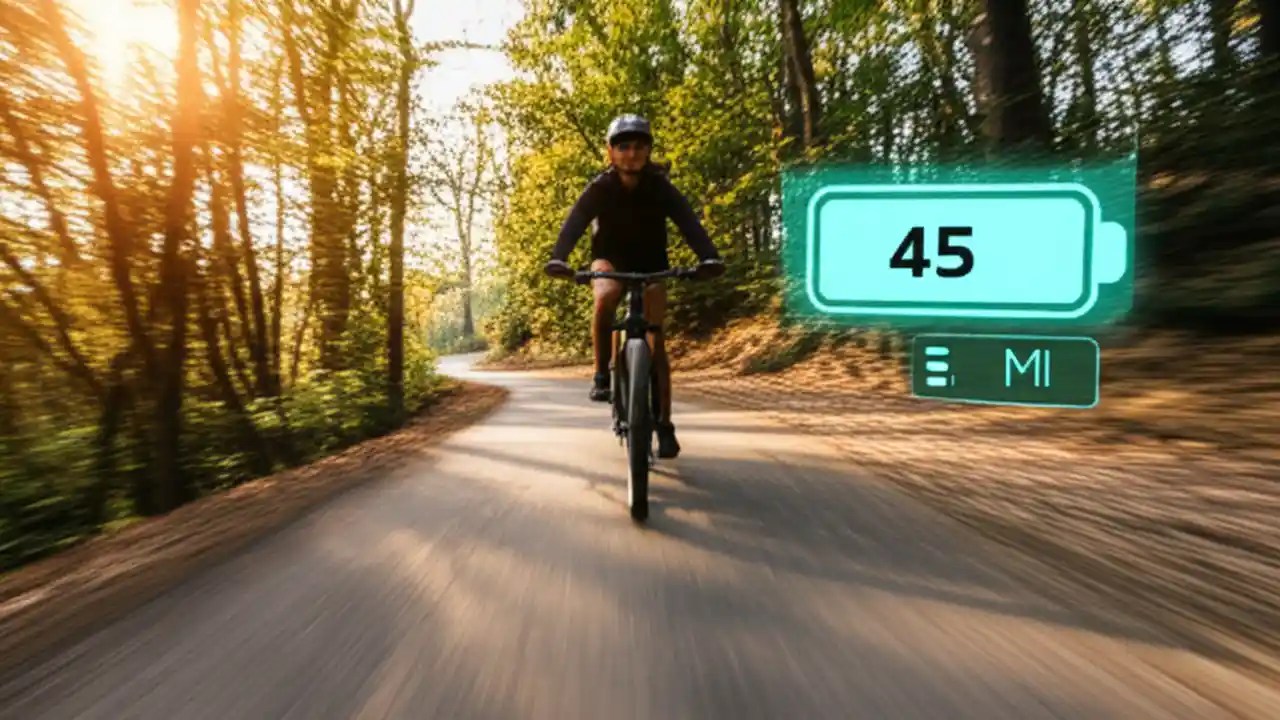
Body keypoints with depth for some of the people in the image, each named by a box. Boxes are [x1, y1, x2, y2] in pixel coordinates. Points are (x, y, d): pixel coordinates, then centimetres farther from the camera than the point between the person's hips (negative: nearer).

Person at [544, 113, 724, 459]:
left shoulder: (661, 188, -19)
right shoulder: (600, 188, -18)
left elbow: (689, 223, -31)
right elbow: (574, 224, -31)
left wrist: (710, 258, -50)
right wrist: (558, 259, -51)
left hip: (650, 263, 1)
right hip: (610, 259, 0)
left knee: (655, 339, -8)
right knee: (606, 297, -36)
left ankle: (664, 423, -1)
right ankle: (602, 374, -17)